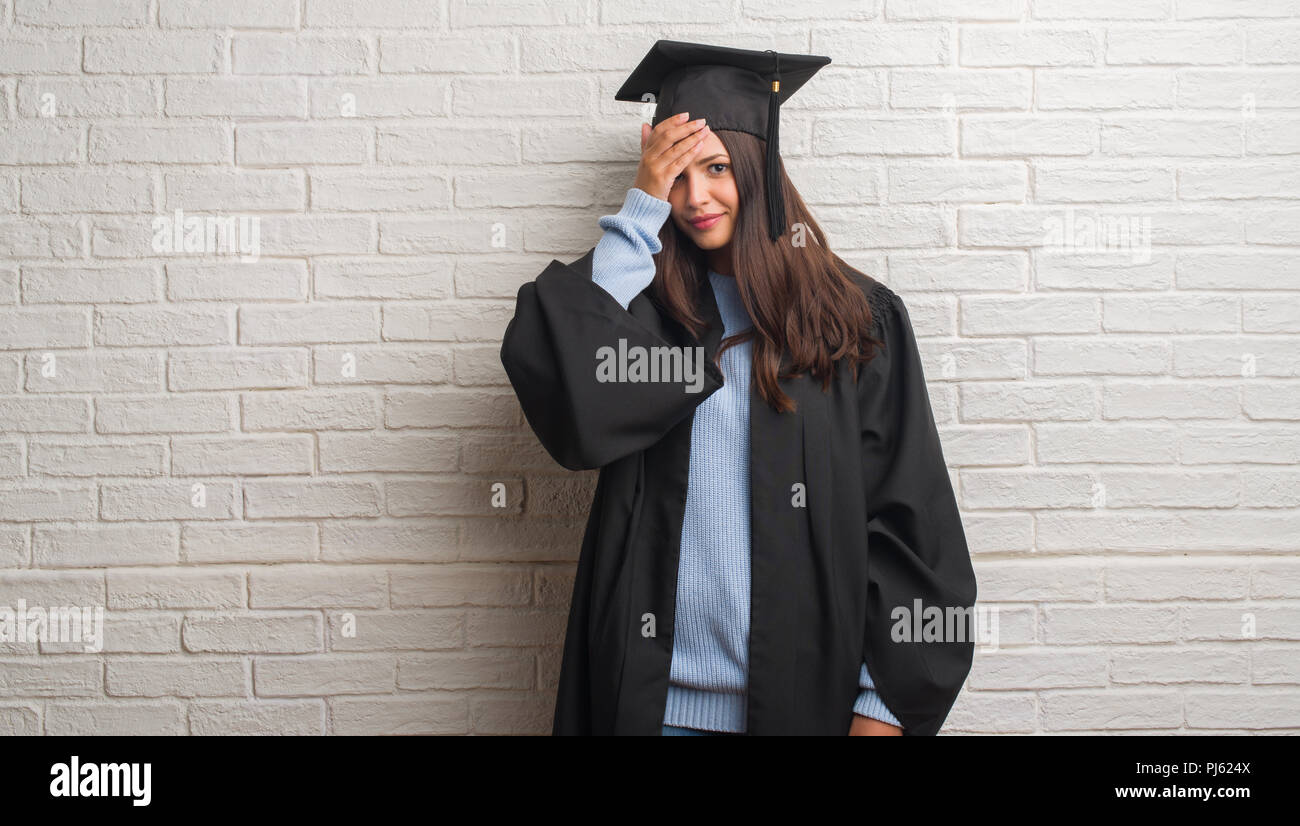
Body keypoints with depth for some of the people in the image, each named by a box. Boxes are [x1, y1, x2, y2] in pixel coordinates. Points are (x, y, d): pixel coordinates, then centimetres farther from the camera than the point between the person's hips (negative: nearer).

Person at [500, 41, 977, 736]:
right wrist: (640, 211, -10)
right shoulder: (649, 305, 4)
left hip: (807, 695, -1)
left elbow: (906, 518, -2)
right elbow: (557, 385, -17)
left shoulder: (859, 318, 0)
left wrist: (885, 704, -8)